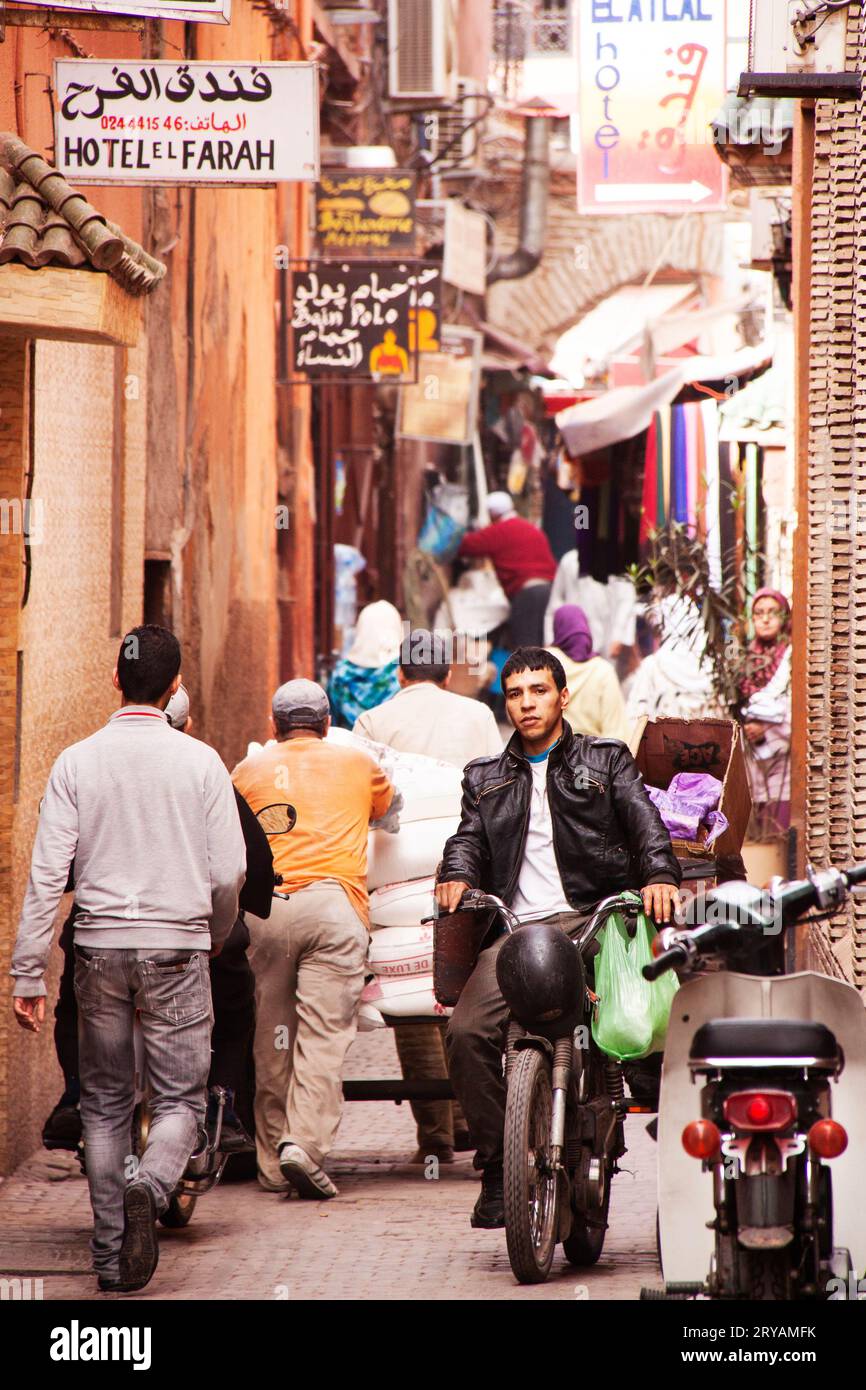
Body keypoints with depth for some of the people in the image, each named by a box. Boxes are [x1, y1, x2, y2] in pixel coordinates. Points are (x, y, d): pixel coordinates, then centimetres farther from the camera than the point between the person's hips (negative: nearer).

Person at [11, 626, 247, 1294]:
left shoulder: (77, 762, 0)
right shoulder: (200, 761, -2)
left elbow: (48, 874, -3)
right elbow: (230, 871, -1)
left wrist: (28, 972, 0)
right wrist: (216, 934, 19)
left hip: (100, 944, 2)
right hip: (176, 945, -2)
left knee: (106, 1101, 11)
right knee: (180, 1098, 3)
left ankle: (111, 1256, 10)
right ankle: (150, 1188, -27)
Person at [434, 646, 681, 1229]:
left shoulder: (606, 760, 18)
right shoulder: (488, 778, 27)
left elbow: (644, 820, 4)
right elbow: (469, 836, 14)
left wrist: (659, 875, -16)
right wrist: (457, 875, -10)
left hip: (593, 919, -2)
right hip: (516, 928, 2)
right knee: (468, 1033, -21)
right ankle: (498, 1169, -10)